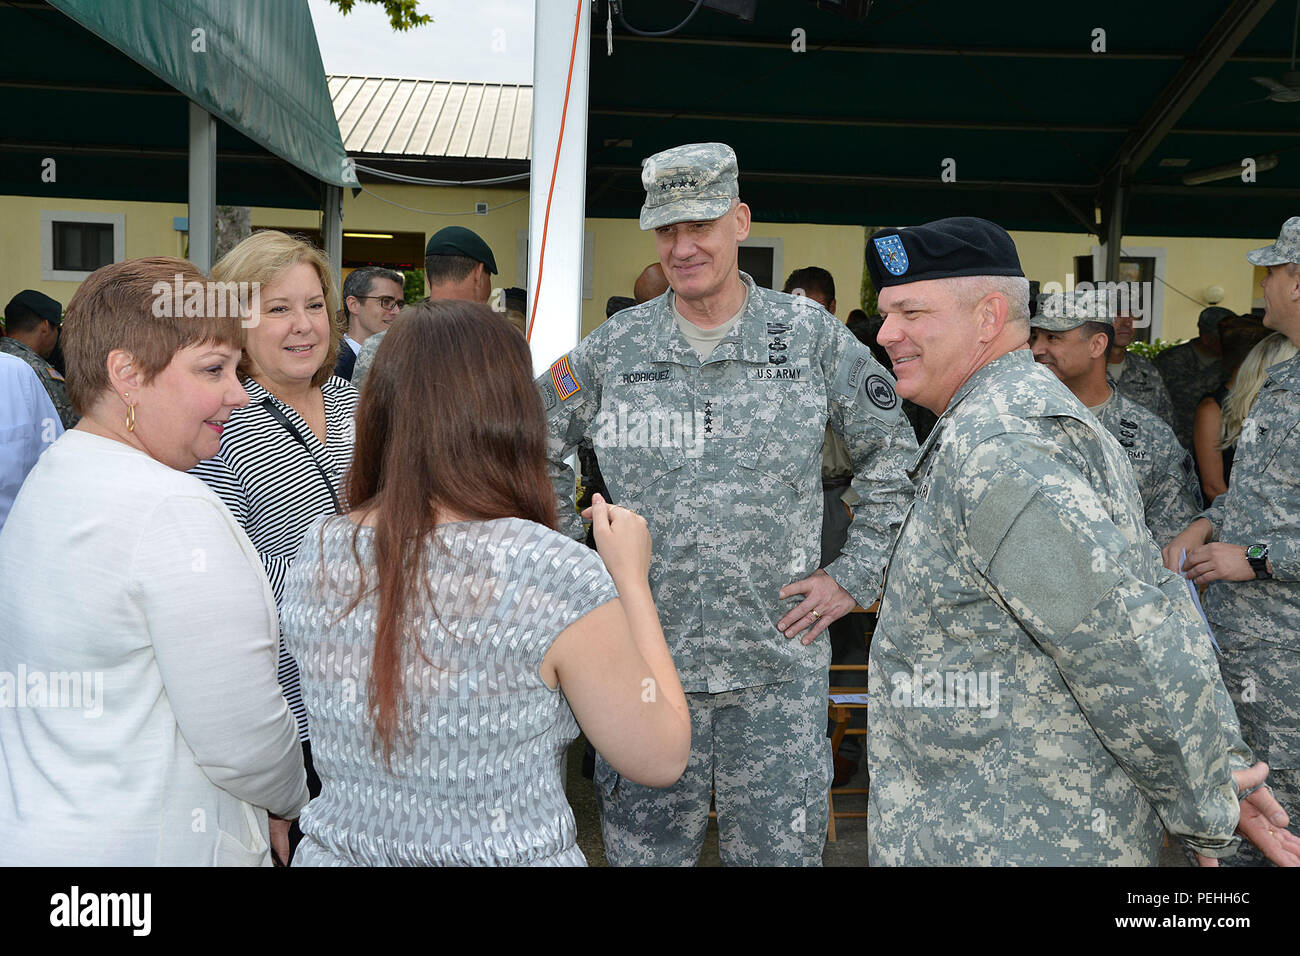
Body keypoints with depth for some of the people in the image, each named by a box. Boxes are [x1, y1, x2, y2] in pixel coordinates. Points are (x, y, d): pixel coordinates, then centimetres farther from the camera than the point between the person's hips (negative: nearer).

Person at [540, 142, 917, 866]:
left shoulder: (814, 337, -1)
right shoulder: (613, 347, 1)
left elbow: (896, 457, 7)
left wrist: (854, 577, 2)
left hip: (779, 664, -1)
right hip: (644, 665, 1)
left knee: (782, 850, 11)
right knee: (644, 849, 13)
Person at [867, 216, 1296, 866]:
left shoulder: (988, 450, -23)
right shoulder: (1033, 409, 10)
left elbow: (1130, 641, -27)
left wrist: (1206, 811, -13)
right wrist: (1224, 761, 8)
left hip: (1023, 840, -9)